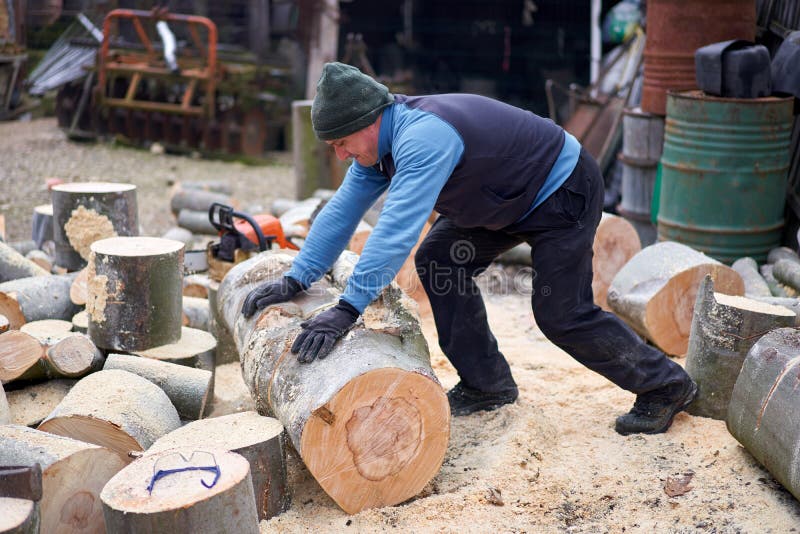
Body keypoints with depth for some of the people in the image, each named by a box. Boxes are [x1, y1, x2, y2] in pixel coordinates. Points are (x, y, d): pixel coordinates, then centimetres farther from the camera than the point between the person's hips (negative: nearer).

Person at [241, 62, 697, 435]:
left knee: (561, 314, -10)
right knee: (439, 260, 0)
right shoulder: (381, 139, -5)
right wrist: (296, 279, -7)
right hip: (505, 200, 10)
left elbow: (398, 228, -44)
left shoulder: (423, 137, -35)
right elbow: (342, 212, -1)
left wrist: (347, 309, -47)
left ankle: (666, 386, 10)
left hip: (564, 190, -9)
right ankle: (487, 385, 10)